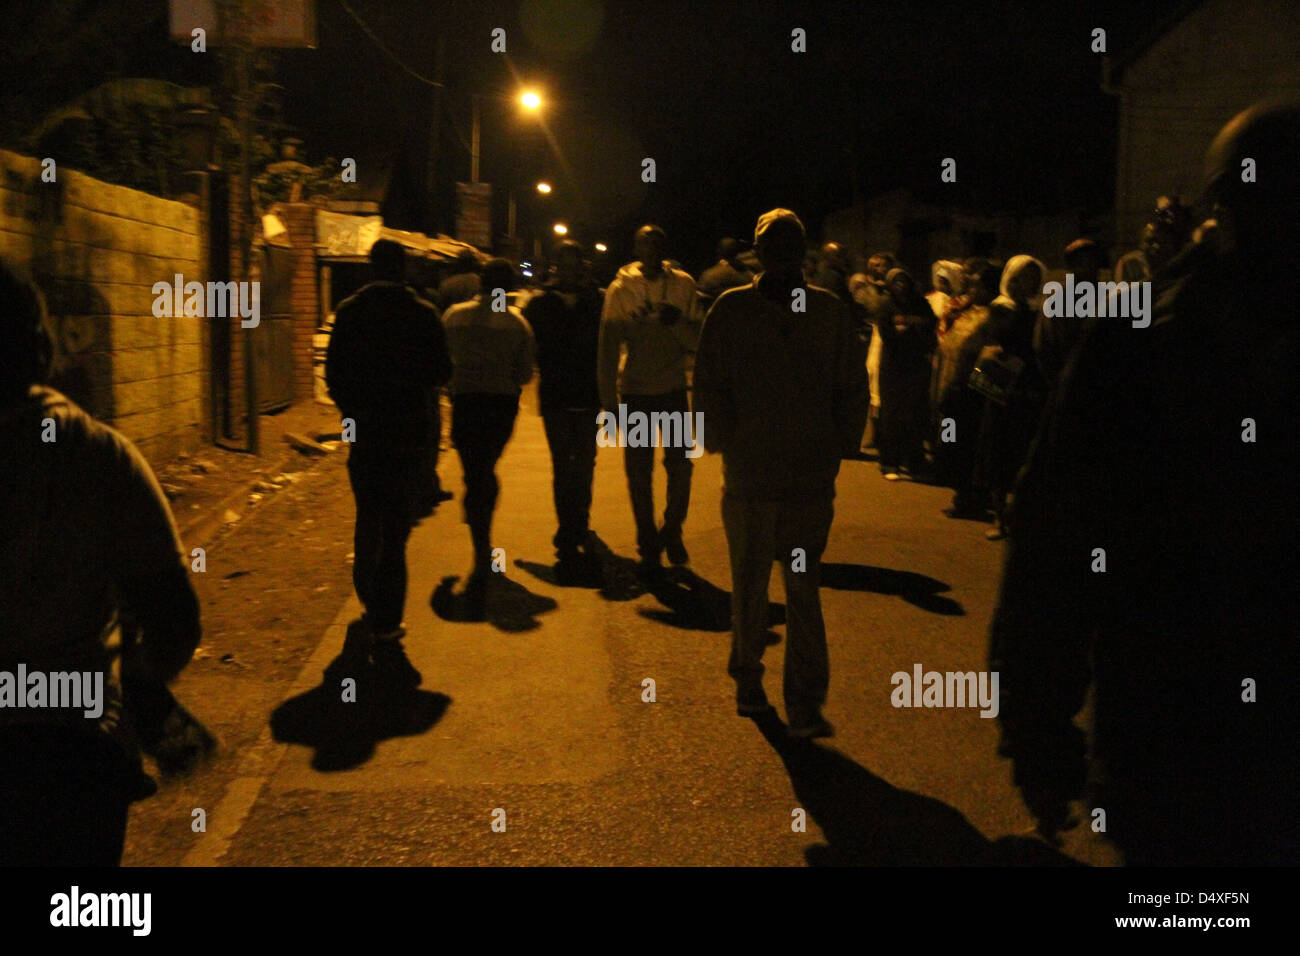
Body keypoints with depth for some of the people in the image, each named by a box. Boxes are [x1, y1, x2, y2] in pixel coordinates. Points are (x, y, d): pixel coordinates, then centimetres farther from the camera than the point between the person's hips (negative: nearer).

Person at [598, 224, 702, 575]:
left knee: (680, 468, 4)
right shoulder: (621, 287, -3)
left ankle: (672, 532, 26)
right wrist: (610, 400, -6)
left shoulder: (683, 284, 1)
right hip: (636, 393, -1)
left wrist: (678, 322, -21)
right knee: (639, 474, 5)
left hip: (674, 390, 1)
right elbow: (608, 346, -3)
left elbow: (696, 343, 0)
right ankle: (647, 545, 19)